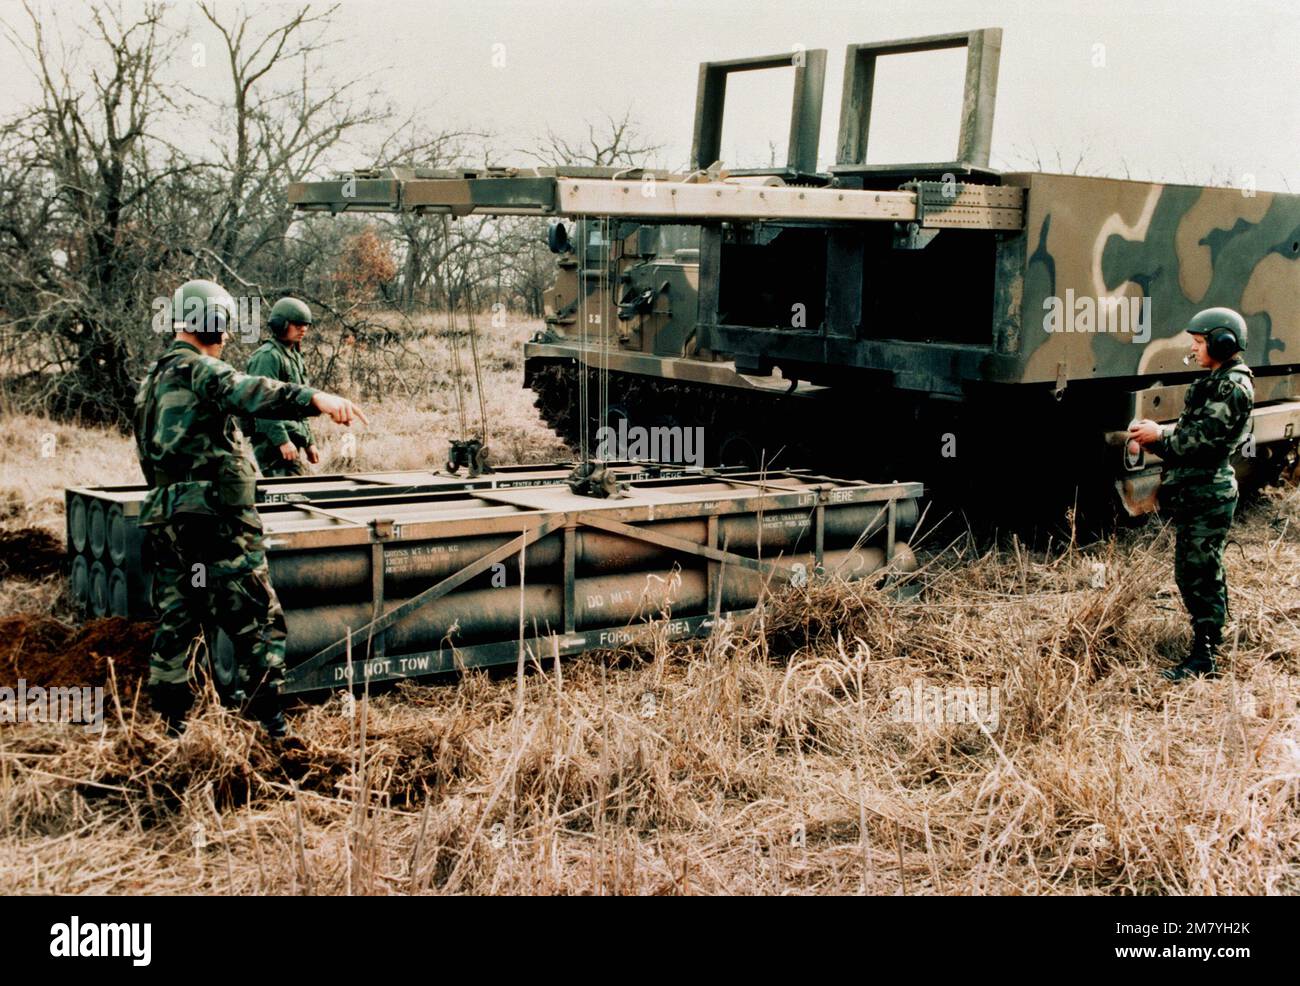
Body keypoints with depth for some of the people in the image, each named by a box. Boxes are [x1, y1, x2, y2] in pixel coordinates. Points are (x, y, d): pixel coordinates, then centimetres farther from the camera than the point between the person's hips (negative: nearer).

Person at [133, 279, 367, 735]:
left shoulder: (153, 380, 18)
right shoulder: (200, 370, -9)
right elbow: (249, 392, -31)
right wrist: (314, 398, -45)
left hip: (167, 521, 9)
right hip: (216, 521, -8)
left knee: (175, 624, 15)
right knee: (259, 621, -3)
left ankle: (167, 724, 19)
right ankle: (270, 725, -6)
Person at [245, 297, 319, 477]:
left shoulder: (294, 356, 20)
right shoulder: (267, 356, -11)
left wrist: (309, 442, 22)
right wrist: (282, 440, -24)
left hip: (294, 440, 10)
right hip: (275, 443, -10)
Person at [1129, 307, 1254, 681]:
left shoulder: (1233, 387, -14)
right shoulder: (1214, 382, 17)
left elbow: (1204, 439, -21)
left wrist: (1160, 435, -12)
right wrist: (1155, 435, 4)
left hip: (1208, 496, -10)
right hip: (1193, 493, 10)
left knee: (1200, 574, -8)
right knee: (1191, 573, 16)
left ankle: (1203, 659, -5)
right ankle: (1210, 640, 28)